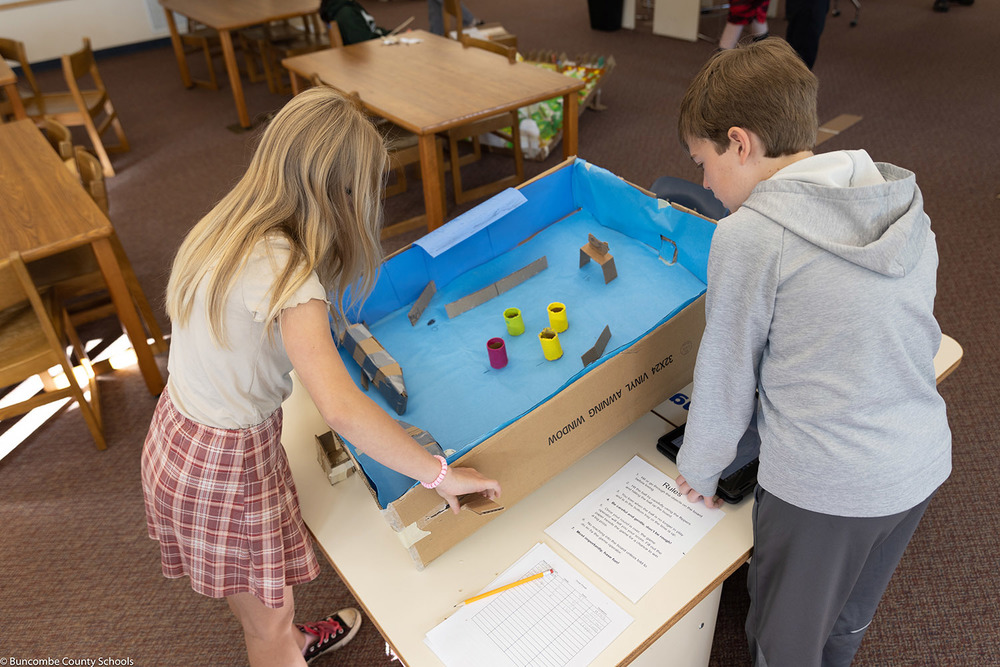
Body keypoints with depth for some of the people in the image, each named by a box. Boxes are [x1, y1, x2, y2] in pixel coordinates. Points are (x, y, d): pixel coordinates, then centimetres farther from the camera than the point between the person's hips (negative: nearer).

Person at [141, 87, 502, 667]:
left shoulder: (225, 229, -5)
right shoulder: (285, 276, -32)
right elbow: (341, 409, -40)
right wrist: (439, 473, -31)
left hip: (176, 434, 9)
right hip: (225, 469, -9)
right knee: (268, 617, 18)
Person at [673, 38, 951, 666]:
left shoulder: (750, 234, -19)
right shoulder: (907, 209, 2)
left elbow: (727, 371, -11)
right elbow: (922, 339, 12)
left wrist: (699, 469, 5)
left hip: (824, 485, -7)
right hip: (923, 466, 7)